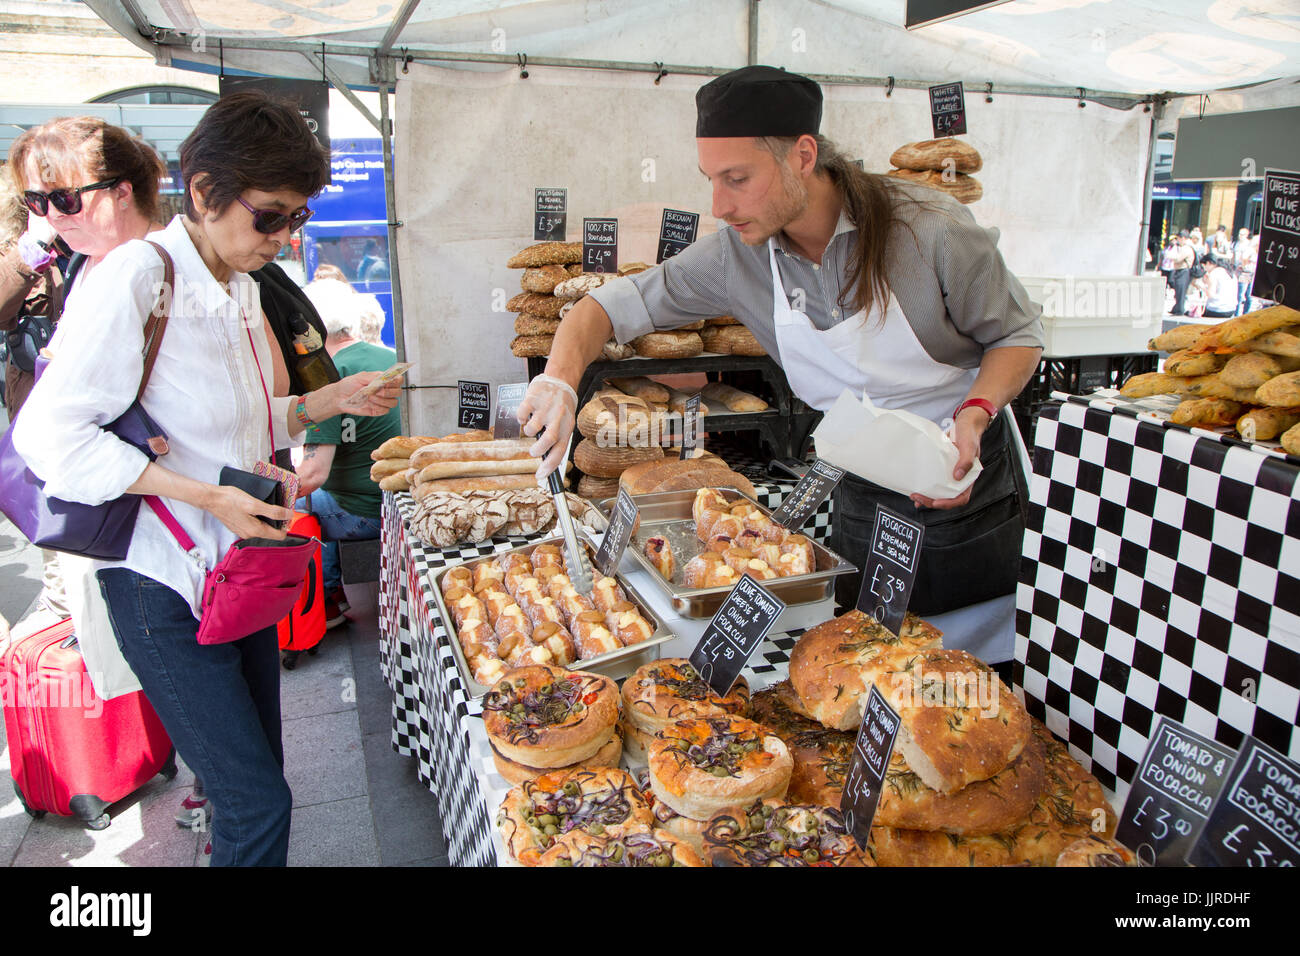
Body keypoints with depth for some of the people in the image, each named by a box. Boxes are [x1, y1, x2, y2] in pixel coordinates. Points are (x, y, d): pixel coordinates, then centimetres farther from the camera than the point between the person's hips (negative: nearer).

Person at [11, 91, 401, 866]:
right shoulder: (135, 278, -16)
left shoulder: (242, 288, 9)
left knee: (255, 782, 17)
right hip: (164, 580, -8)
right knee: (260, 803, -4)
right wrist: (207, 496, -23)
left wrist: (330, 401, 2)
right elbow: (52, 435, -21)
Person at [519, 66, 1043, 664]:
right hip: (863, 495, 3)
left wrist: (972, 418, -26)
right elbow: (618, 304, -7)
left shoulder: (928, 227, -20)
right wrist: (562, 375, -27)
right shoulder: (738, 255, -11)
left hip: (971, 478, -2)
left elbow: (1018, 334, -8)